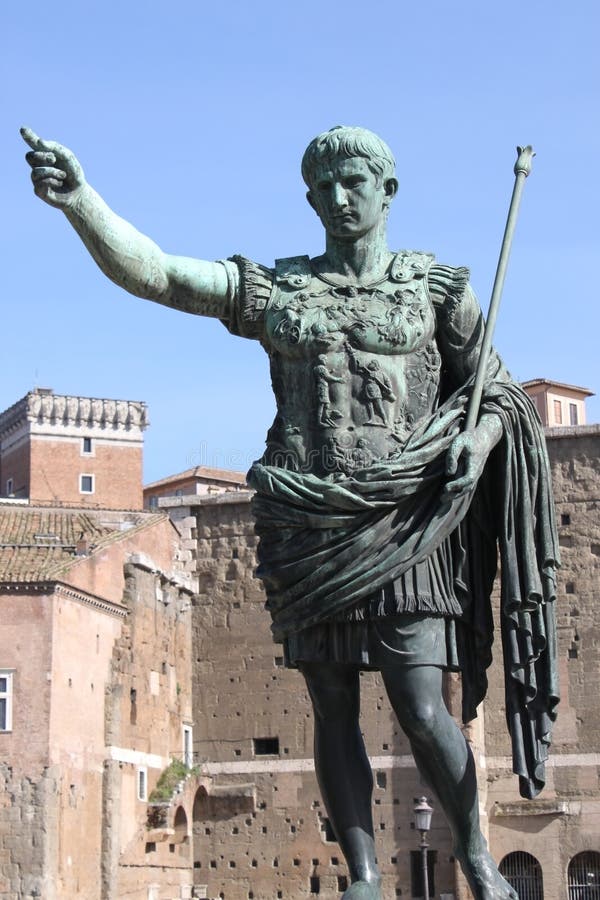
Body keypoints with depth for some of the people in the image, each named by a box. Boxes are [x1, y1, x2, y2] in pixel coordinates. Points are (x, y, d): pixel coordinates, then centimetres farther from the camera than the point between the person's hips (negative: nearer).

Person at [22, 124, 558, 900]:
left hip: (401, 522, -2)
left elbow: (498, 393, 14)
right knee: (333, 711, 4)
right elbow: (151, 271, -3)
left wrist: (477, 442, -10)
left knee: (420, 712, -9)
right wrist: (79, 200, -19)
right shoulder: (273, 289, 8)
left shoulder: (438, 288, 8)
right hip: (308, 528, 2)